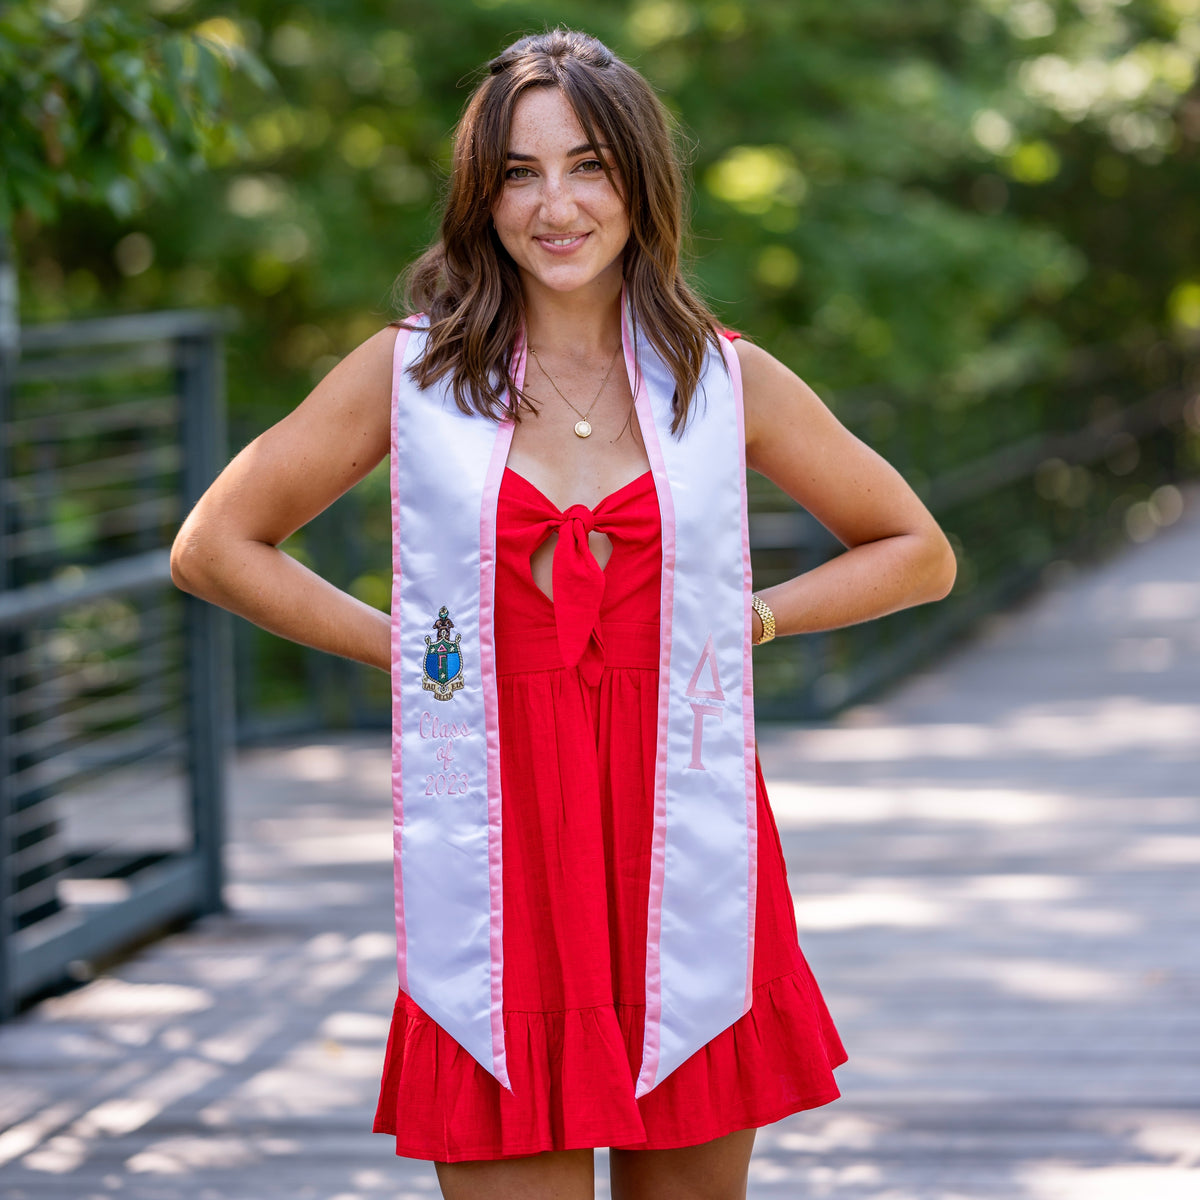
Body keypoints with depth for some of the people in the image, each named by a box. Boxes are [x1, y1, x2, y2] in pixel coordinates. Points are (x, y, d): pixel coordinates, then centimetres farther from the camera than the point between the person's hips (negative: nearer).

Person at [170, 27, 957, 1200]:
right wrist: (404, 647, 3)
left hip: (688, 868, 1)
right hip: (497, 870, -1)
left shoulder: (726, 380, 6)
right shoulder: (414, 373, 3)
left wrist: (747, 619, 4)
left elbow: (917, 553, 17)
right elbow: (213, 546, 9)